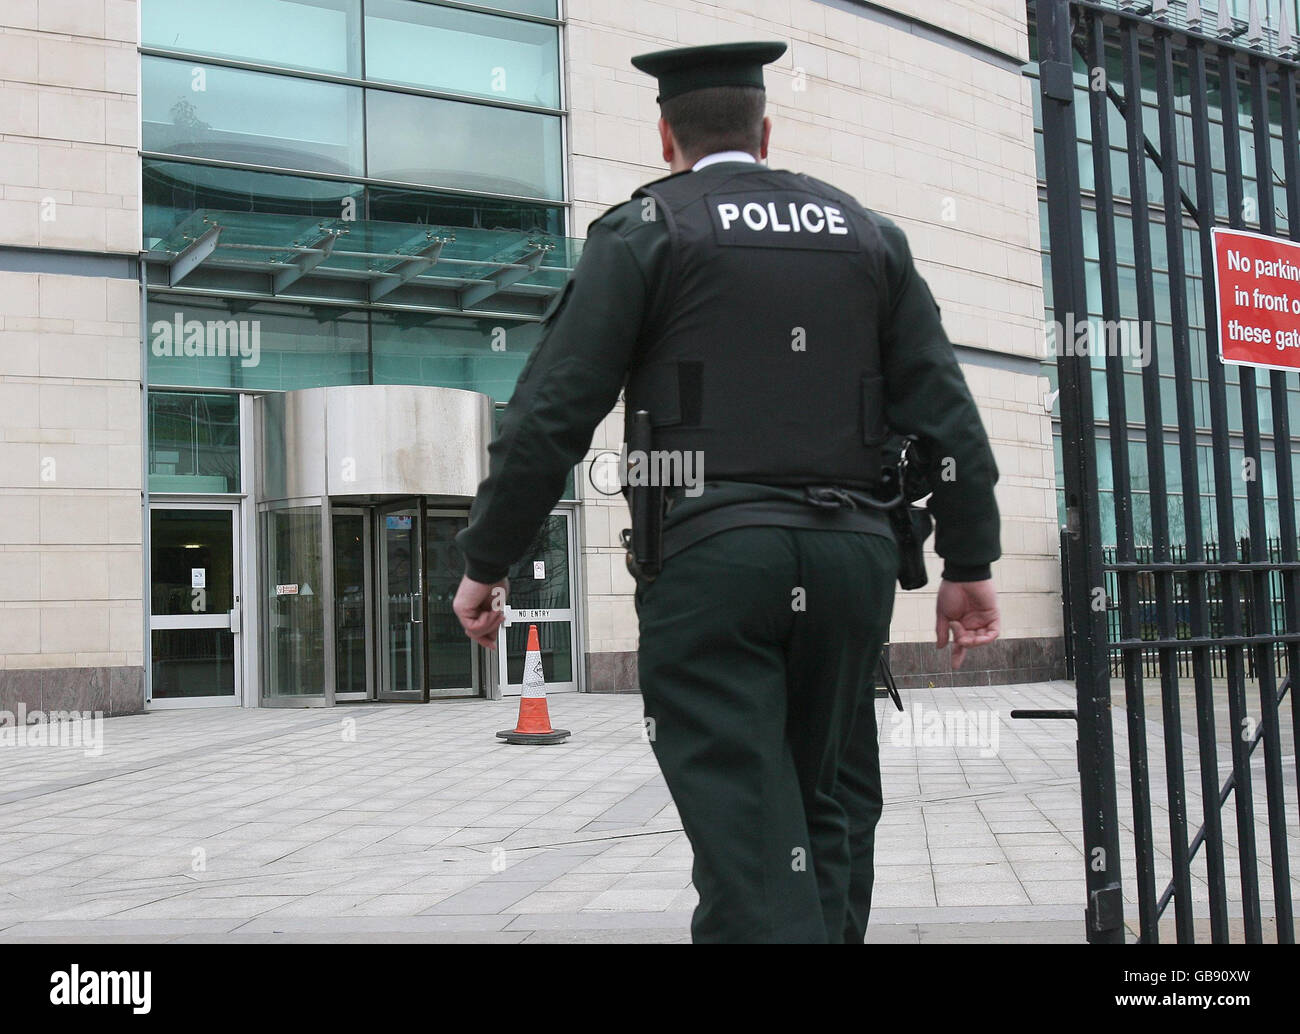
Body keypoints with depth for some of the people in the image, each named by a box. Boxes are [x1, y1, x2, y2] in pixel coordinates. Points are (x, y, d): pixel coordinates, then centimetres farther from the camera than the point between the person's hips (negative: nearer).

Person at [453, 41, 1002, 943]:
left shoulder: (646, 230, 3)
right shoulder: (869, 234, 16)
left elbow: (553, 412, -3)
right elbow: (946, 413, 11)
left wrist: (487, 562, 5)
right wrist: (970, 563, 15)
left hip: (709, 555, -4)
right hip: (852, 555, 4)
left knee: (747, 829, -5)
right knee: (830, 806, 16)